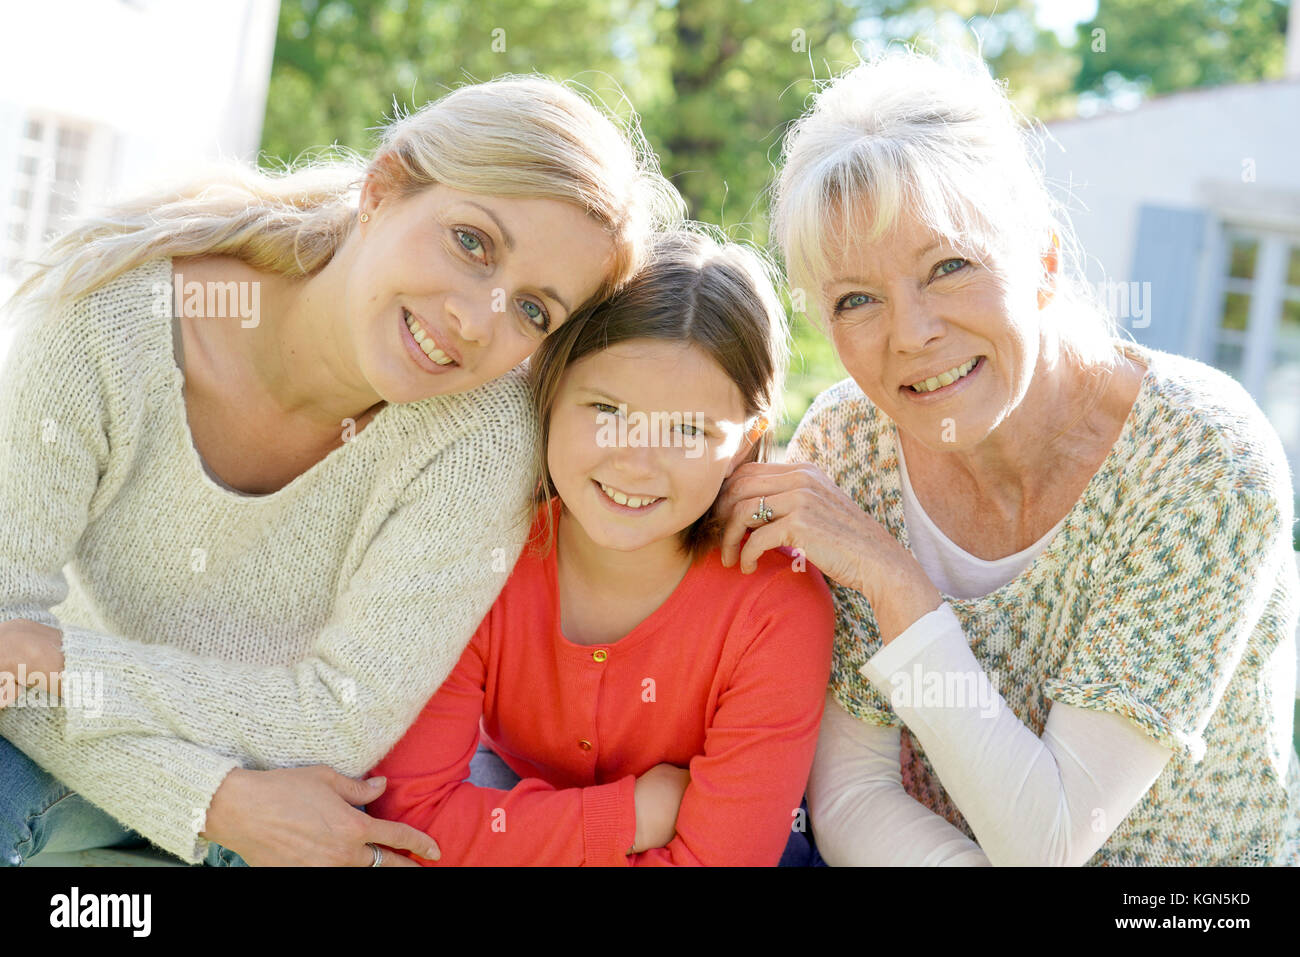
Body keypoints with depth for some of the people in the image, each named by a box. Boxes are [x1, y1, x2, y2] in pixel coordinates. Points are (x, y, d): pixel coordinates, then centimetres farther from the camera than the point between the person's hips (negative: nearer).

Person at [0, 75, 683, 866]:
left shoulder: (484, 434, -26)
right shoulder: (107, 324, -24)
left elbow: (343, 719, -22)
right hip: (92, 760, -2)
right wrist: (214, 798, -30)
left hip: (298, 784, 3)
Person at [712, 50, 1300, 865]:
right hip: (923, 844, 2)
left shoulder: (1207, 462, -21)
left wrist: (888, 574, -26)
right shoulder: (843, 447, -11)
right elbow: (849, 794, -9)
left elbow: (1047, 837, -22)